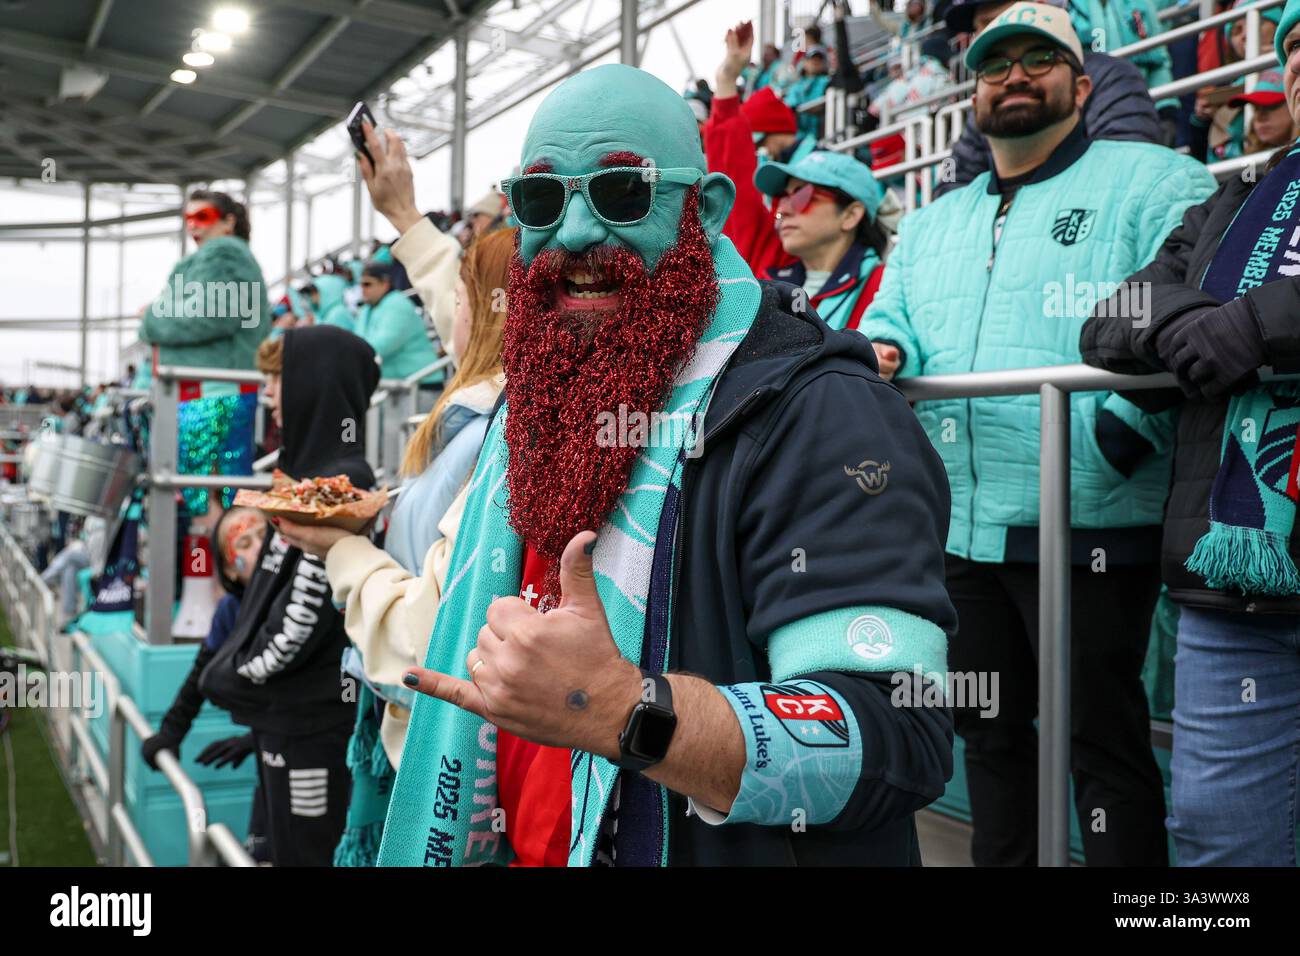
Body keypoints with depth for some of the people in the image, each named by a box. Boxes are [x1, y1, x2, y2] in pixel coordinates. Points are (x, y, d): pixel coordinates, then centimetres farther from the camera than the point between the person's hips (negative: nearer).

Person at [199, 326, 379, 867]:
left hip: (312, 720, -10)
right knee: (287, 850, 19)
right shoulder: (315, 473, 11)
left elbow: (301, 622, -23)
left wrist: (228, 676, -9)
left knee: (306, 856, 1)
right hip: (289, 712, 10)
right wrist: (232, 668, 8)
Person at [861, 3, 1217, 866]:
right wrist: (879, 354, -5)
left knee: (1102, 736, 3)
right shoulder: (932, 225, 20)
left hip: (1087, 525, -6)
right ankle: (1001, 860, 34)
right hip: (954, 526, 7)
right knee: (989, 727, 18)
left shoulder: (1152, 185, -2)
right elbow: (892, 326, 19)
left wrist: (1124, 423, -27)